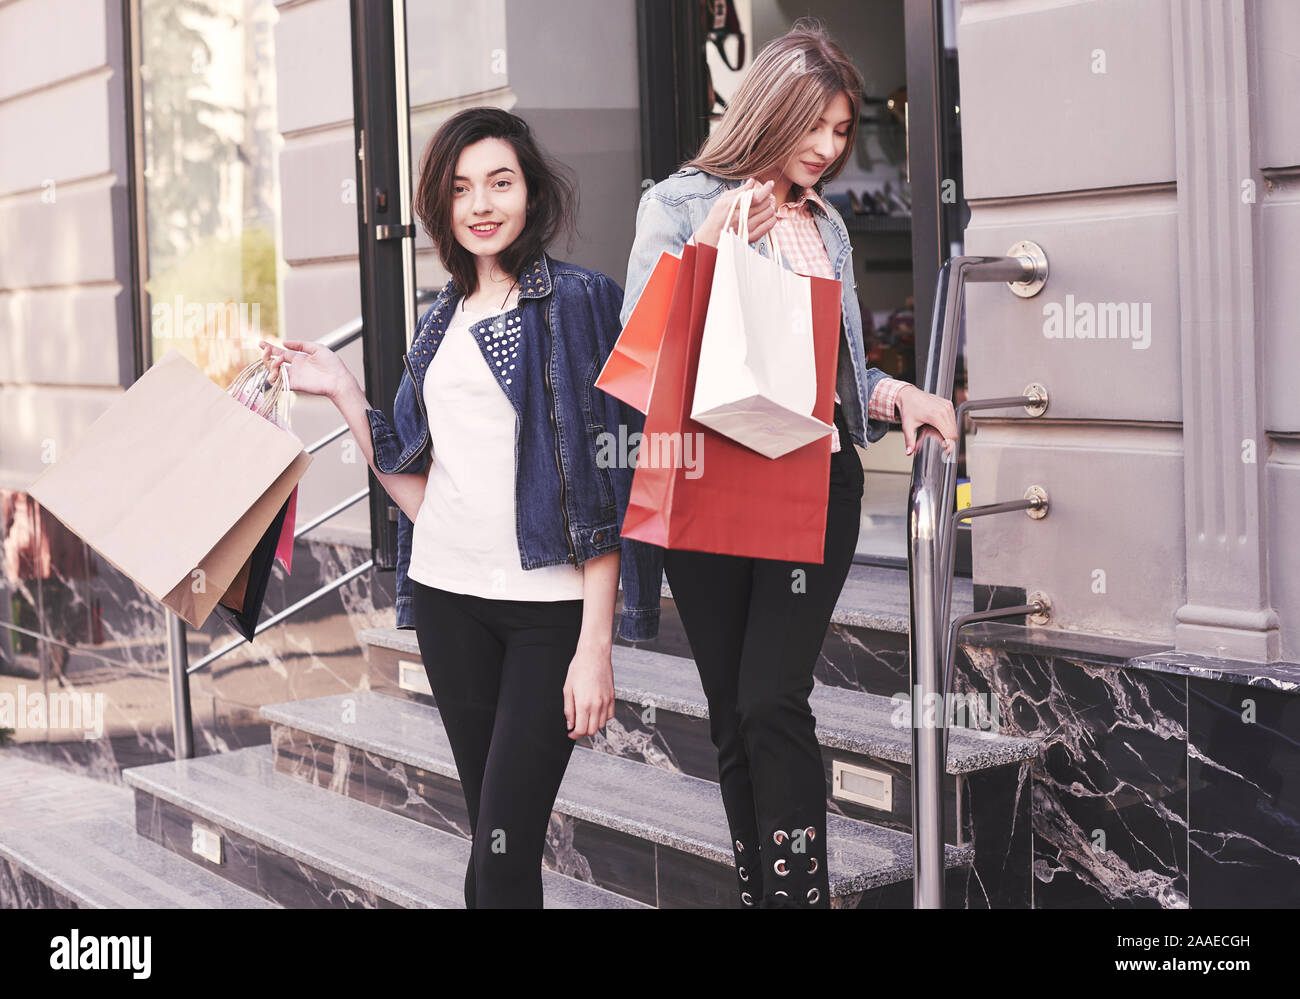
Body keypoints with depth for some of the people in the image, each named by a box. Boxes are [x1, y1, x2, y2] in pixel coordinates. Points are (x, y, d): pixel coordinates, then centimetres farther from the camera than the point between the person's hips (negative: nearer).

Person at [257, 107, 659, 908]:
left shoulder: (576, 300, -4)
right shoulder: (444, 321, 15)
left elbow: (602, 481, -9)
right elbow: (418, 488, 13)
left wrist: (595, 643, -15)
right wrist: (342, 393, 6)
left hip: (550, 602, -5)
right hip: (451, 597, 6)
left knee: (504, 852, -10)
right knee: (488, 835, 11)